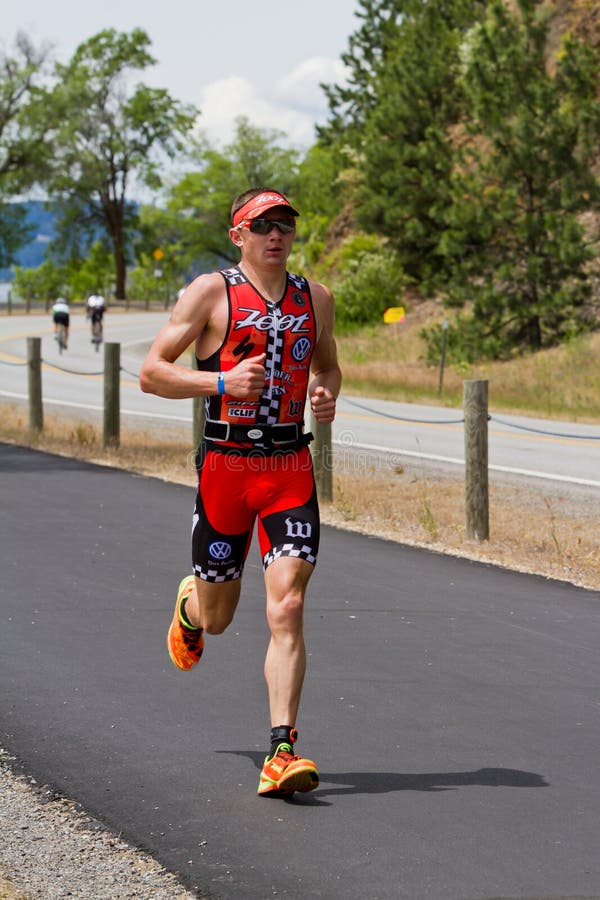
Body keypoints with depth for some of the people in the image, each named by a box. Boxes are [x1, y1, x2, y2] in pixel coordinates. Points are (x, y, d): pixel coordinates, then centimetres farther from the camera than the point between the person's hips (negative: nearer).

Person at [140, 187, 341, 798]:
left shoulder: (315, 299, 10)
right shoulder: (211, 293, -3)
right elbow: (150, 372, -4)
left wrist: (327, 395, 4)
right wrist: (223, 382, -19)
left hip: (291, 467, 2)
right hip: (225, 466, -2)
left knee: (287, 609, -13)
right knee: (217, 618, 11)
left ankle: (282, 751, -16)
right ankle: (190, 602, 50)